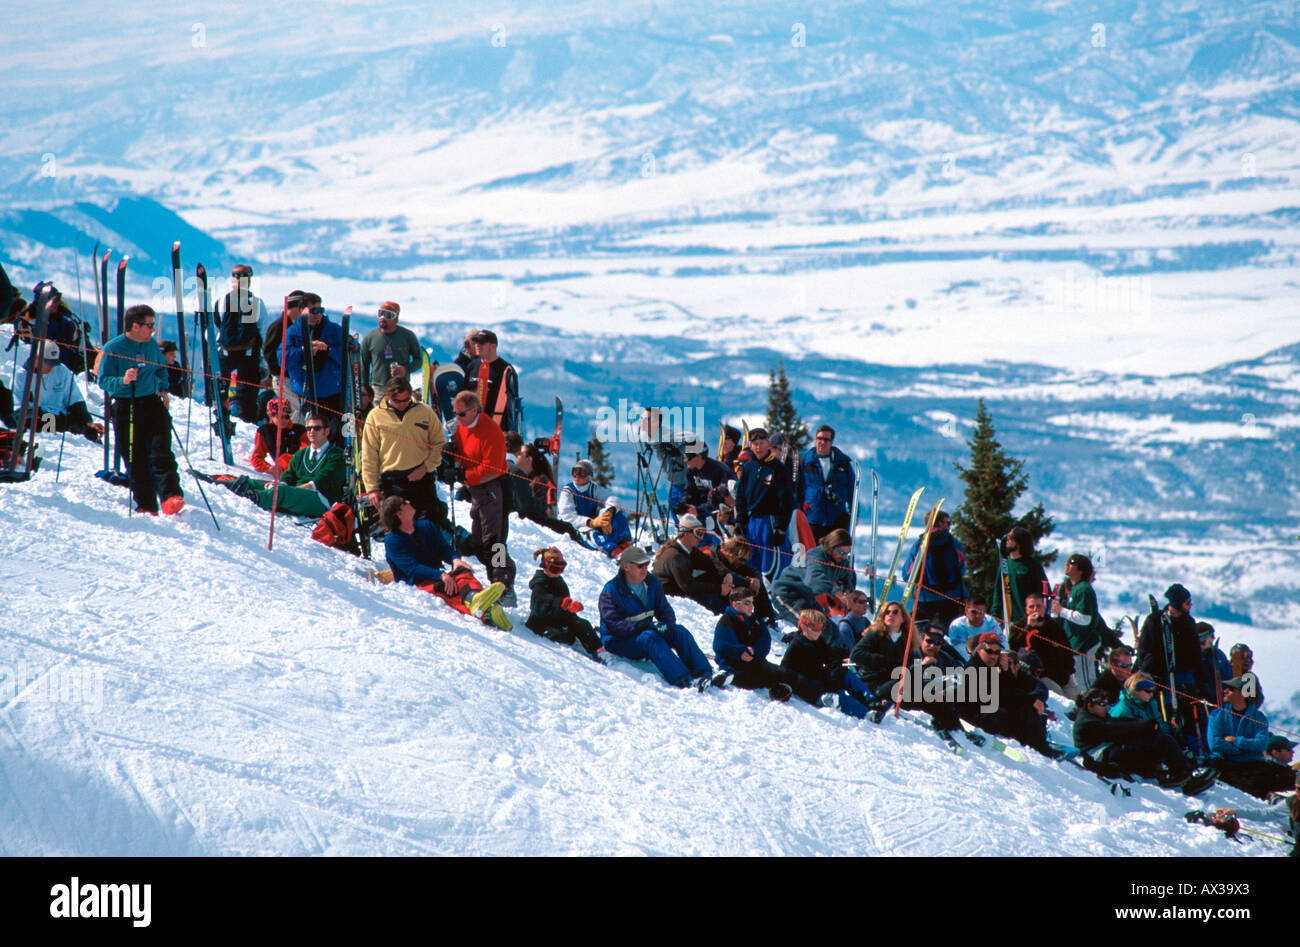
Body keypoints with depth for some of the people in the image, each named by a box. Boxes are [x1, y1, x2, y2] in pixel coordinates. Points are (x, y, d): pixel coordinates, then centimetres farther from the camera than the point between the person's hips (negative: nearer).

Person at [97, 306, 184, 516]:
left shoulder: (151, 345, 9)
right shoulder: (113, 348, -6)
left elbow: (161, 369, 26)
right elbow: (103, 380, -8)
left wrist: (163, 388, 10)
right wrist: (122, 381, -26)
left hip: (151, 403, 3)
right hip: (125, 408, -3)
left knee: (161, 453, -12)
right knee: (136, 460, 1)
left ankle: (171, 497, -20)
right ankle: (146, 507, 8)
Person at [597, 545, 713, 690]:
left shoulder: (652, 583, 7)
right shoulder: (610, 591, -14)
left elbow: (665, 611, 7)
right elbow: (614, 625, -22)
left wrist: (667, 626, -18)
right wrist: (643, 626, -32)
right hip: (618, 641, -6)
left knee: (679, 631, -17)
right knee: (649, 637, -35)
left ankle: (703, 672, -30)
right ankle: (682, 679, -49)